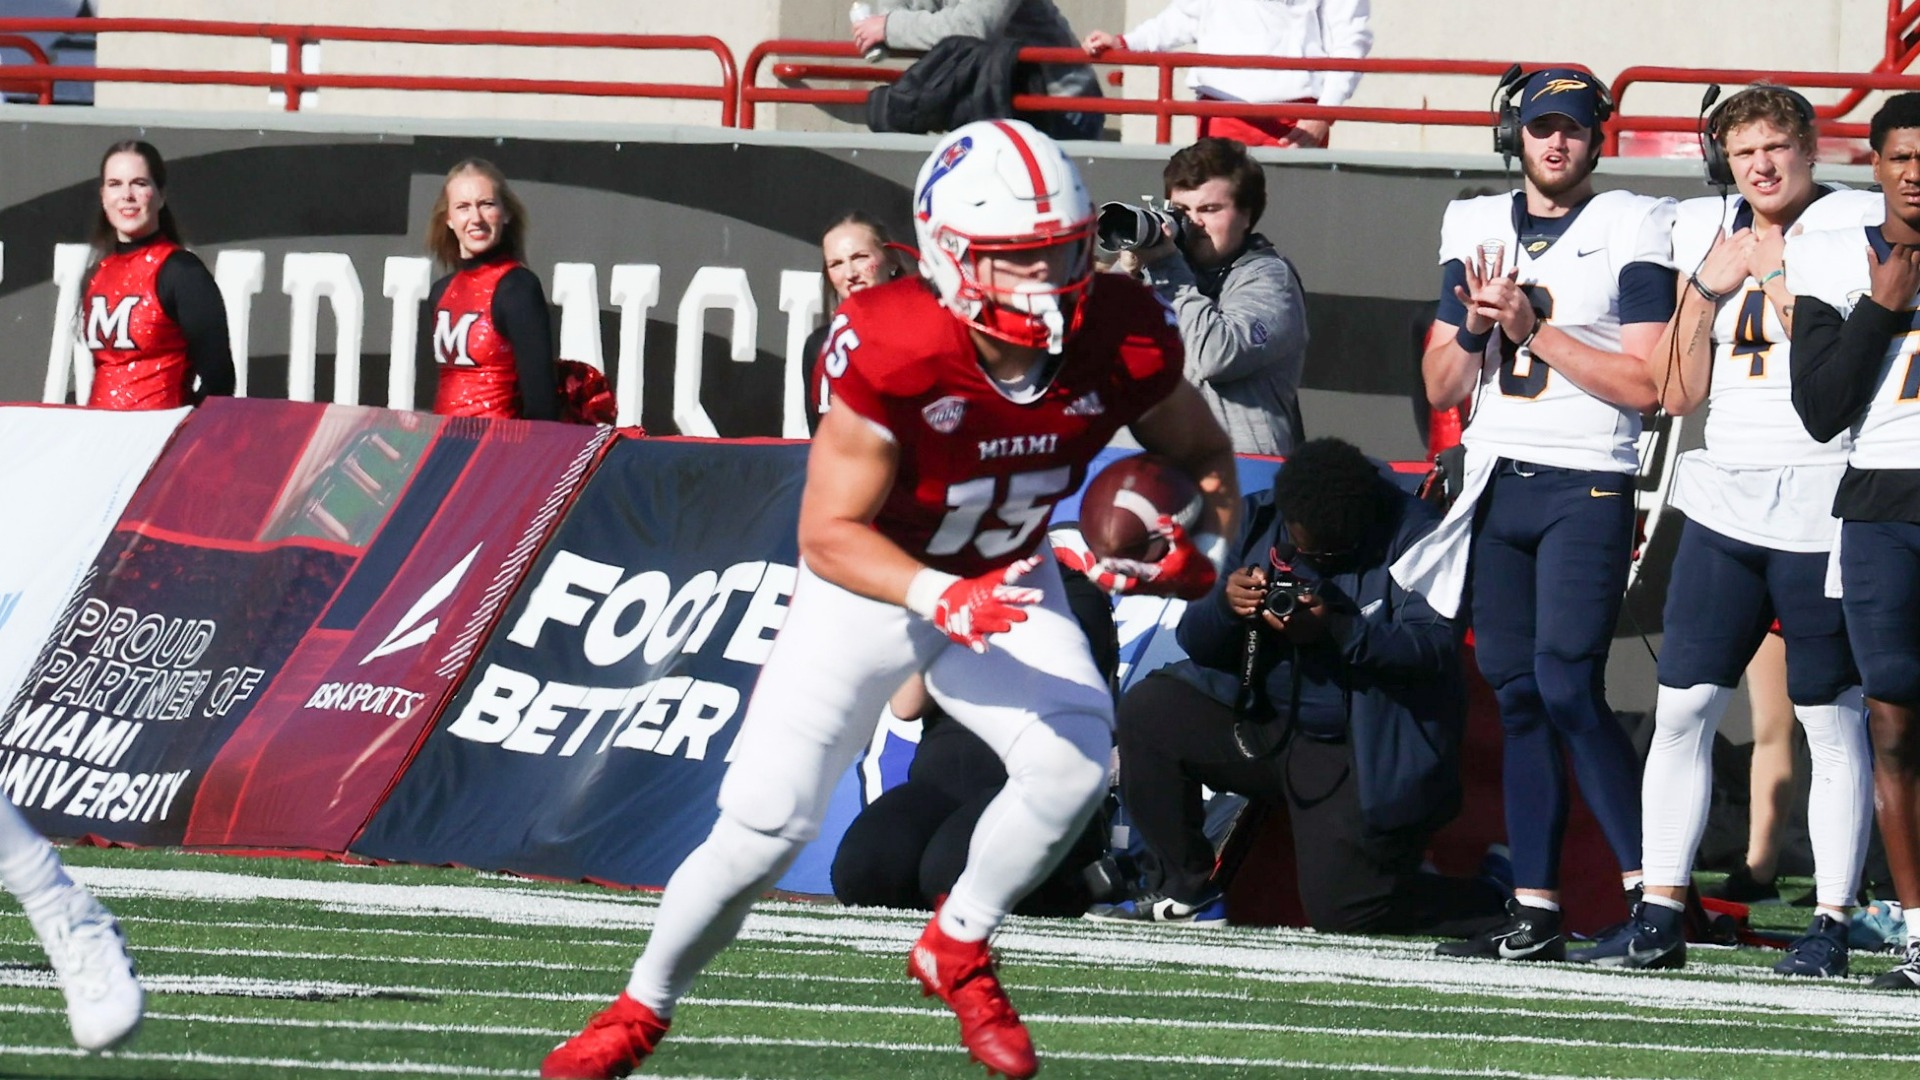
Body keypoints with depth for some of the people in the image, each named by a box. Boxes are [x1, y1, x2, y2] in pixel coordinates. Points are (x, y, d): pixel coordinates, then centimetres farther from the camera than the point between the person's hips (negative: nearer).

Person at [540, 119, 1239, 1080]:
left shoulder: (1121, 343, -21)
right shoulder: (893, 355, -33)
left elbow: (1203, 458, 0)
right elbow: (828, 533, -27)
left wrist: (1202, 551, -20)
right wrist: (941, 600, -42)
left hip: (1005, 583, 3)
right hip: (871, 585, -3)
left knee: (1074, 761, -23)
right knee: (766, 821, -9)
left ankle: (957, 949, 2)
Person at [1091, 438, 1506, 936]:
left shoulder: (1412, 534, -13)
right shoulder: (1257, 522, 0)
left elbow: (1436, 648, -24)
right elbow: (1196, 641, 2)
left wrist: (1335, 631, -38)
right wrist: (1225, 604, -23)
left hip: (1364, 759, -5)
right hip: (1264, 723, 5)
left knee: (1341, 912, -14)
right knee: (1147, 712, -14)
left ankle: (1489, 907, 13)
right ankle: (1185, 890, -1)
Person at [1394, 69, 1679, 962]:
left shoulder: (1632, 232, -2)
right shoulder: (1477, 229, 15)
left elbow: (1644, 384, -9)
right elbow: (1440, 388, 15)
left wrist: (1533, 328, -12)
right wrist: (1474, 326, -5)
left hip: (1588, 486, -6)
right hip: (1496, 485, 6)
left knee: (1567, 684, -17)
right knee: (1516, 696, 4)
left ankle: (1649, 887, -14)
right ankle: (1534, 912, 5)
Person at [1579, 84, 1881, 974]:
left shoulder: (1854, 226, -3)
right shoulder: (1707, 230, 12)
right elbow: (1679, 393, 10)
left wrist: (1781, 277, -14)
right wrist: (1706, 288, -2)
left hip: (1820, 502, -5)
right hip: (1725, 497, 5)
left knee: (1834, 720, -1)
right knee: (1683, 708, 1)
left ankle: (1832, 924, 3)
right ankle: (1660, 917, 5)